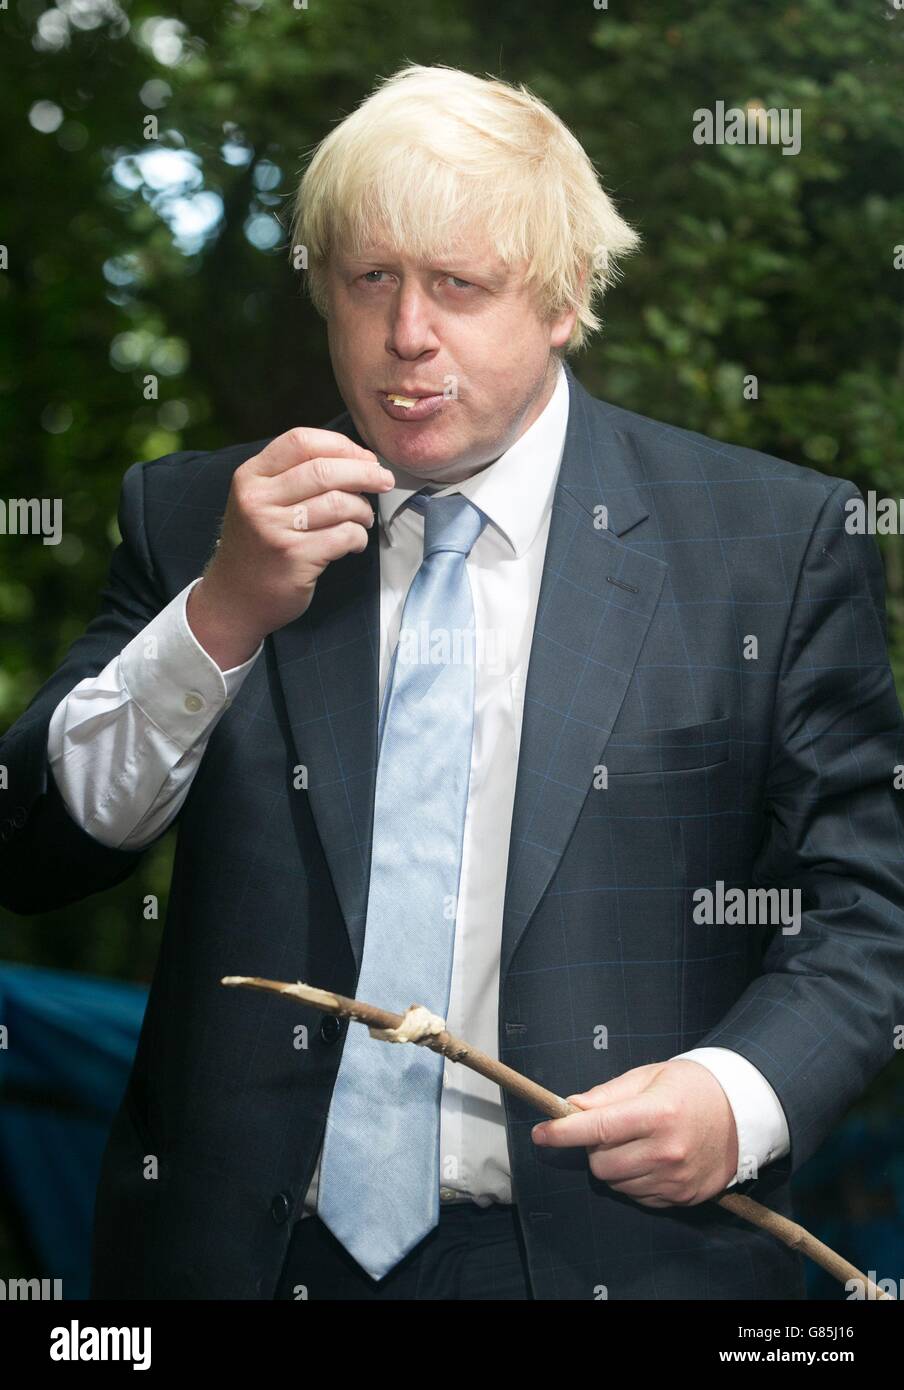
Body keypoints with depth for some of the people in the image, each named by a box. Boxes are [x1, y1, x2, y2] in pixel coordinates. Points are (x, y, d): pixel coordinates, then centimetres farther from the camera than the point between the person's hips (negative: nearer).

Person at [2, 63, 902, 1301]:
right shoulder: (193, 521, 2)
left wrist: (741, 1095, -16)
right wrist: (219, 618, -16)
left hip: (620, 1249, -1)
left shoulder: (775, 541, -3)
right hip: (249, 1247, 2)